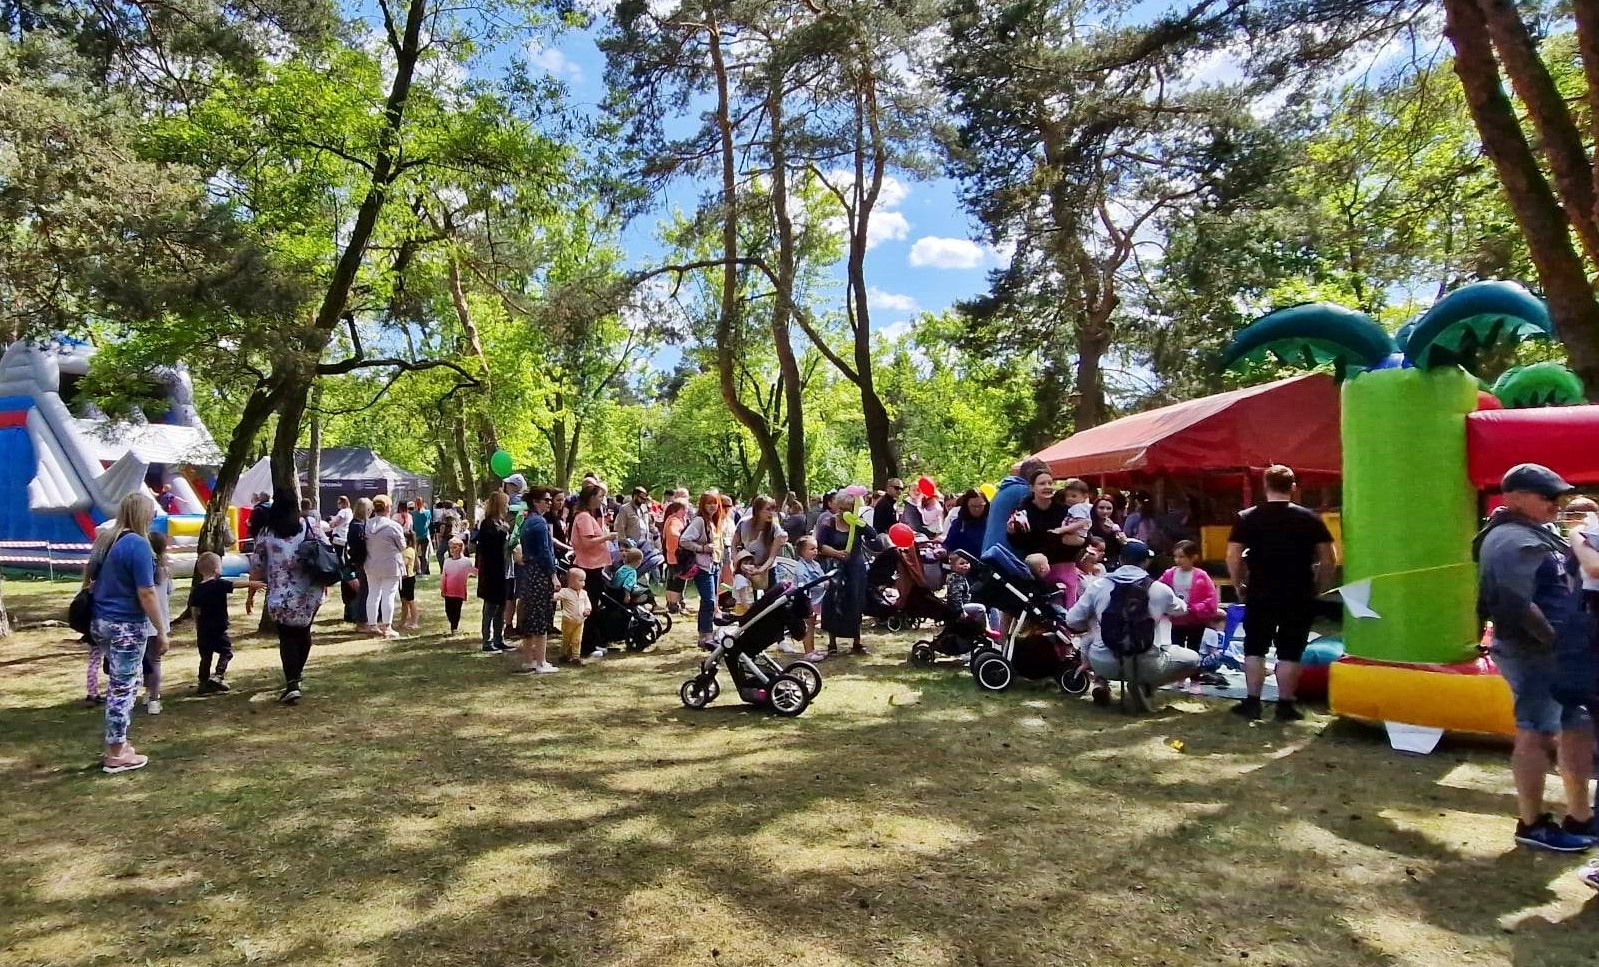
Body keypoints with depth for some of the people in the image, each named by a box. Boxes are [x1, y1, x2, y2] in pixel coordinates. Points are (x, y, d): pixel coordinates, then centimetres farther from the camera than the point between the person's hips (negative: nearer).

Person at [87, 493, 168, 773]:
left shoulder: (105, 538, 8)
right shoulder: (138, 544, -18)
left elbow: (88, 576, 19)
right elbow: (147, 594, -19)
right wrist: (161, 631, -13)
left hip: (100, 621, 9)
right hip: (126, 625, -9)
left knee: (119, 683, 18)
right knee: (124, 687, 1)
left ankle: (117, 744, 24)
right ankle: (116, 755, 9)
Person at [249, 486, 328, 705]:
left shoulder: (266, 533, -3)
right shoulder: (307, 527, 0)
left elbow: (256, 568, -1)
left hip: (282, 596, -2)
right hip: (309, 594, 2)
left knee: (287, 637, 4)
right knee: (304, 632, 19)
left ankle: (292, 683, -9)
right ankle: (296, 675, 33)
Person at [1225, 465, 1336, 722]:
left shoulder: (1247, 518, -2)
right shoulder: (1310, 518, 0)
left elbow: (1233, 557, -5)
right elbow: (1327, 558, 1)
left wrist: (1239, 587, 6)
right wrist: (1319, 588, 11)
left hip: (1260, 595, 0)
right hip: (1299, 597, 0)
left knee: (1255, 649, 10)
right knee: (1290, 652, 6)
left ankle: (1252, 702, 11)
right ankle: (1285, 705, 9)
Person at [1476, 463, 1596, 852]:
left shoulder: (1534, 533, 16)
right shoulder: (1513, 541, -18)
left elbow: (1558, 589, 23)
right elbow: (1516, 605, -28)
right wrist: (1551, 640, -20)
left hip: (1556, 652, 11)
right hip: (1535, 654, -10)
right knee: (1536, 734, -1)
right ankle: (1533, 824, 10)